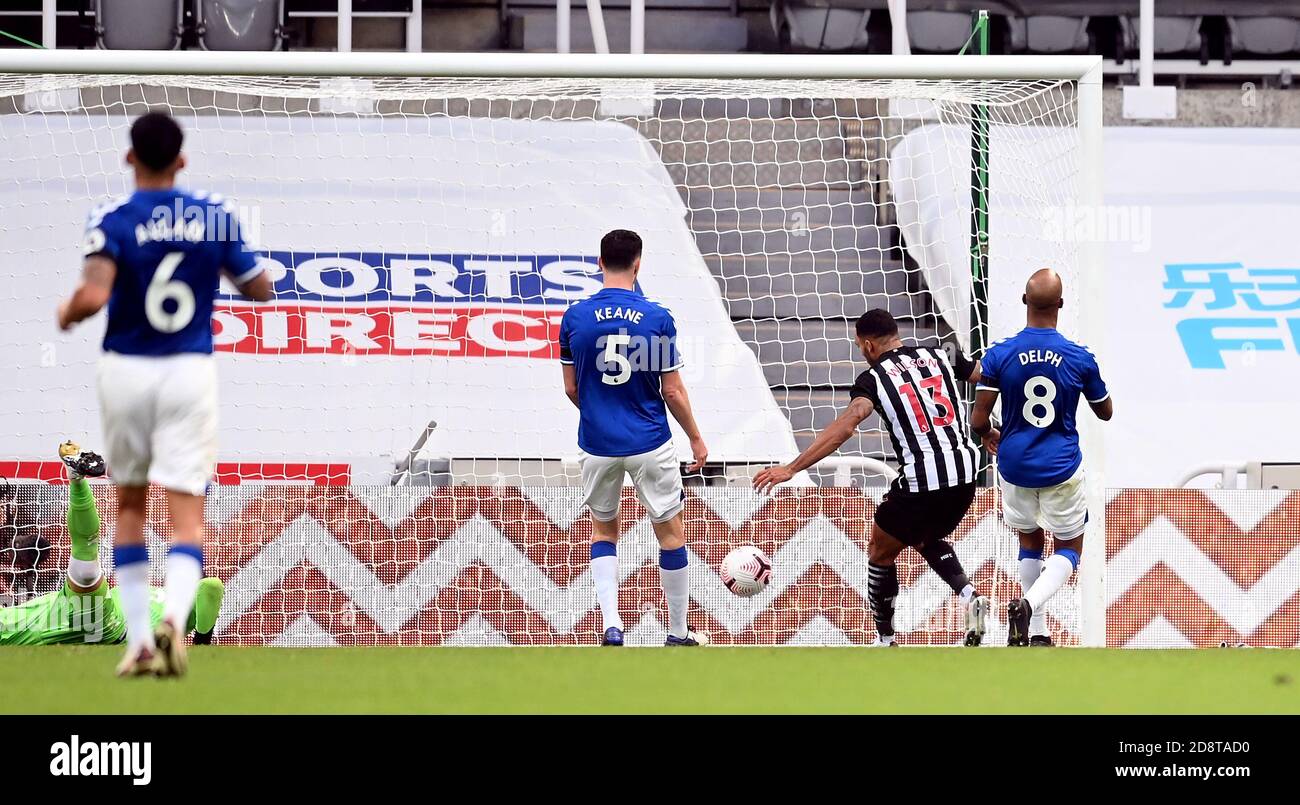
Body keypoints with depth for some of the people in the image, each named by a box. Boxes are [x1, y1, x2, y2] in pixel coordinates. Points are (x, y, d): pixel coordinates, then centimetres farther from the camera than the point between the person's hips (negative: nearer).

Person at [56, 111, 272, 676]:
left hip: (126, 373, 0)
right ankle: (174, 617, -31)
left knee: (129, 504, 17)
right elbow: (259, 289, 6)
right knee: (187, 516, -4)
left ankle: (139, 641, 14)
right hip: (190, 373, 0)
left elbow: (93, 296, -23)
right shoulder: (214, 216, -1)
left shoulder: (112, 220, -9)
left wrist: (67, 313, -1)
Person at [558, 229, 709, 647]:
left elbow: (571, 388, 4)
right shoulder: (657, 319, -10)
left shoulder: (576, 317, -5)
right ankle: (678, 635, 19)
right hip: (649, 444, -2)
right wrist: (697, 440, 9)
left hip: (598, 444, 2)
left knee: (604, 530, 20)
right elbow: (673, 392, -5)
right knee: (671, 532, 13)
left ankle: (611, 625, 2)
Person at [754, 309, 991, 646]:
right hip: (965, 478, 5)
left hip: (921, 482, -5)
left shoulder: (873, 378, -3)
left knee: (880, 554, 18)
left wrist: (791, 468, -20)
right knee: (929, 541, 31)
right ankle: (968, 594, 6)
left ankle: (885, 640, 24)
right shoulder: (940, 355, 10)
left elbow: (844, 427, -17)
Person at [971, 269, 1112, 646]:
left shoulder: (999, 355, -12)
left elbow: (978, 420, -10)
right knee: (1069, 549, 12)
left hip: (1015, 465, 2)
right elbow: (1105, 412, 5)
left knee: (1030, 541, 23)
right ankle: (1029, 603, -17)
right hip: (1061, 470, -1)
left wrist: (989, 434, 14)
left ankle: (1036, 633, 20)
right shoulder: (1081, 359, -11)